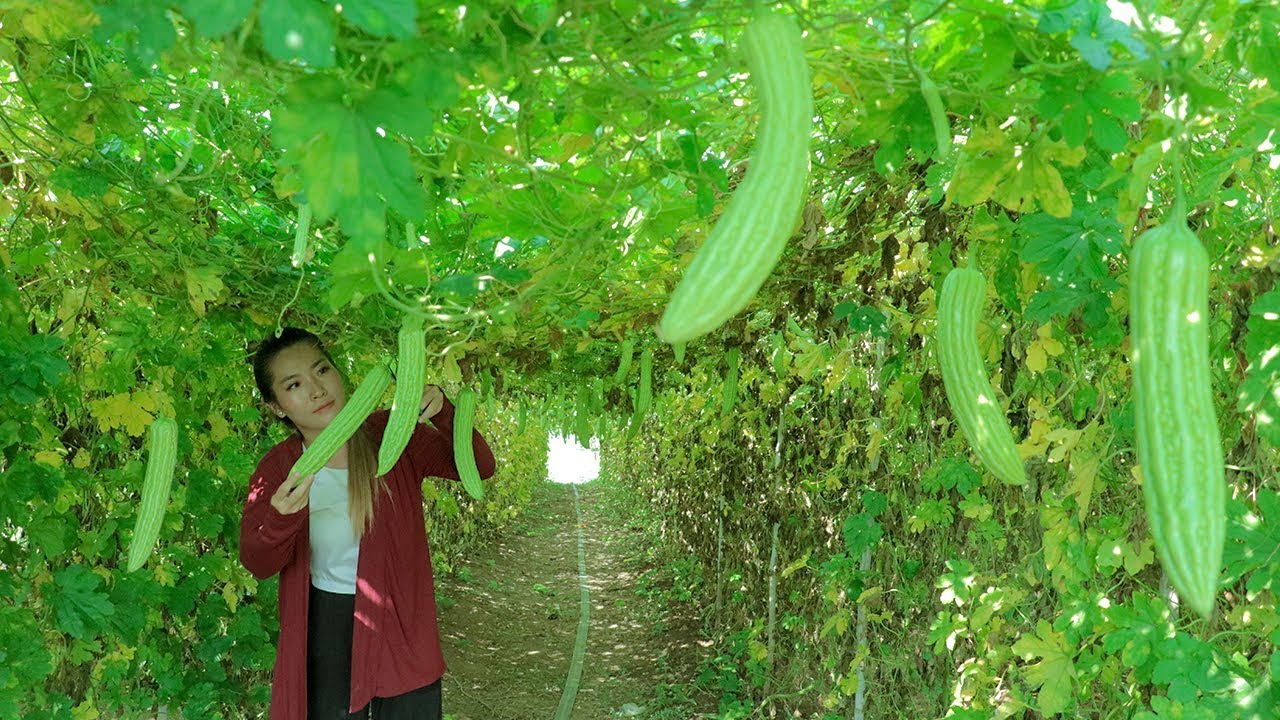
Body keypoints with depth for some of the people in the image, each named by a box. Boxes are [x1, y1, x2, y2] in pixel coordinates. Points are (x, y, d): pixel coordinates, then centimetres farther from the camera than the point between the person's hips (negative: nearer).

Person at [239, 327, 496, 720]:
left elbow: (479, 467, -12)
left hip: (400, 623, 0)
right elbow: (257, 564, -7)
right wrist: (282, 518, -29)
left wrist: (443, 411, -30)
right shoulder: (277, 469, -5)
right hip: (324, 629, 1)